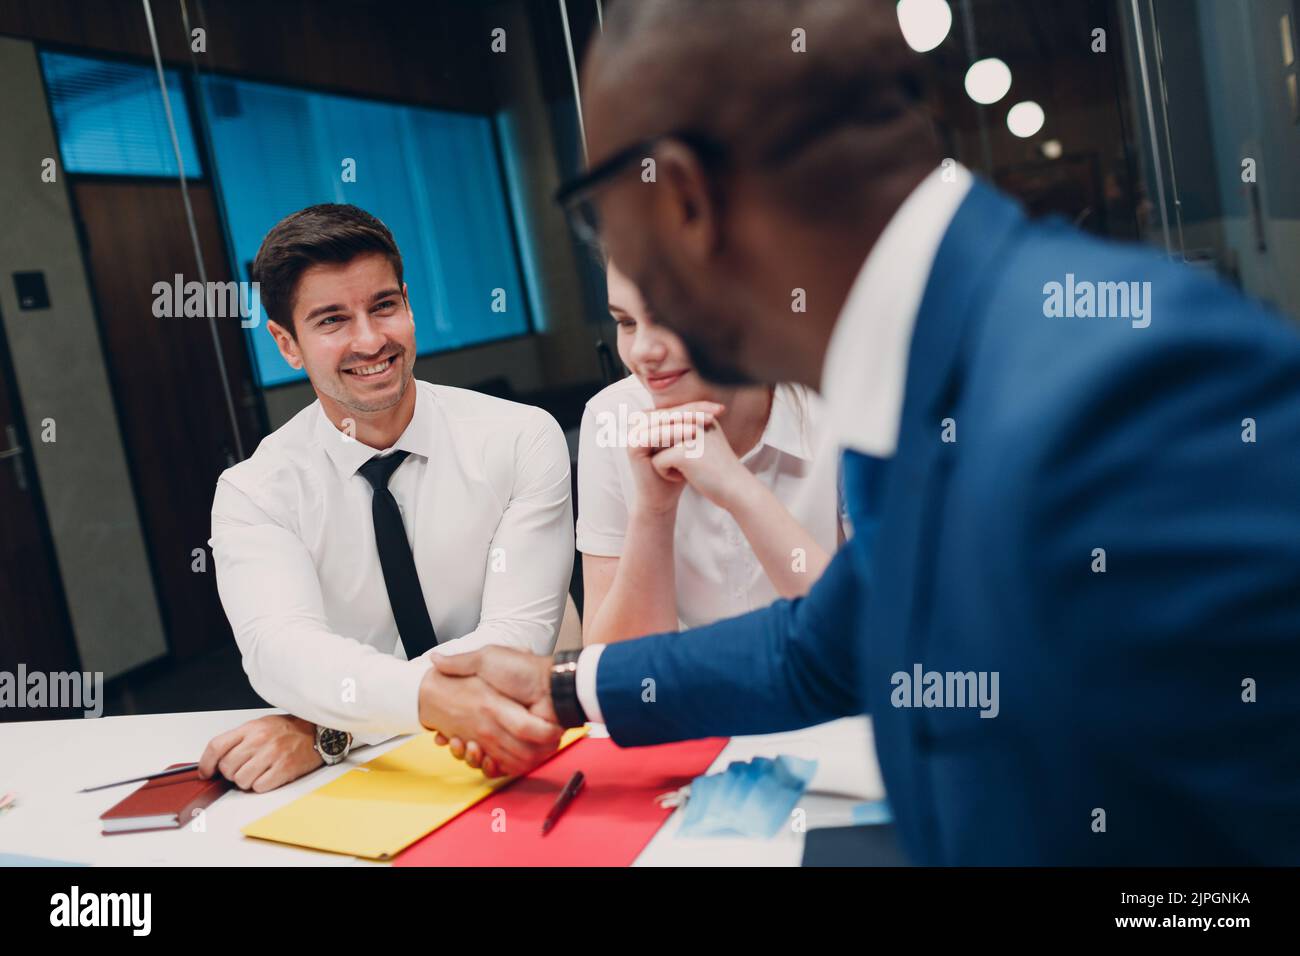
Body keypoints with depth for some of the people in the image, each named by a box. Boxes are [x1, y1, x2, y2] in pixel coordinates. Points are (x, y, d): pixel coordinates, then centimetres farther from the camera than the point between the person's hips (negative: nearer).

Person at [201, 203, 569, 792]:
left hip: (513, 767, 0)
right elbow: (280, 649, -21)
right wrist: (434, 698, -41)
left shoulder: (523, 440, -4)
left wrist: (328, 729, -23)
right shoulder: (252, 492, -3)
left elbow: (518, 635, -12)